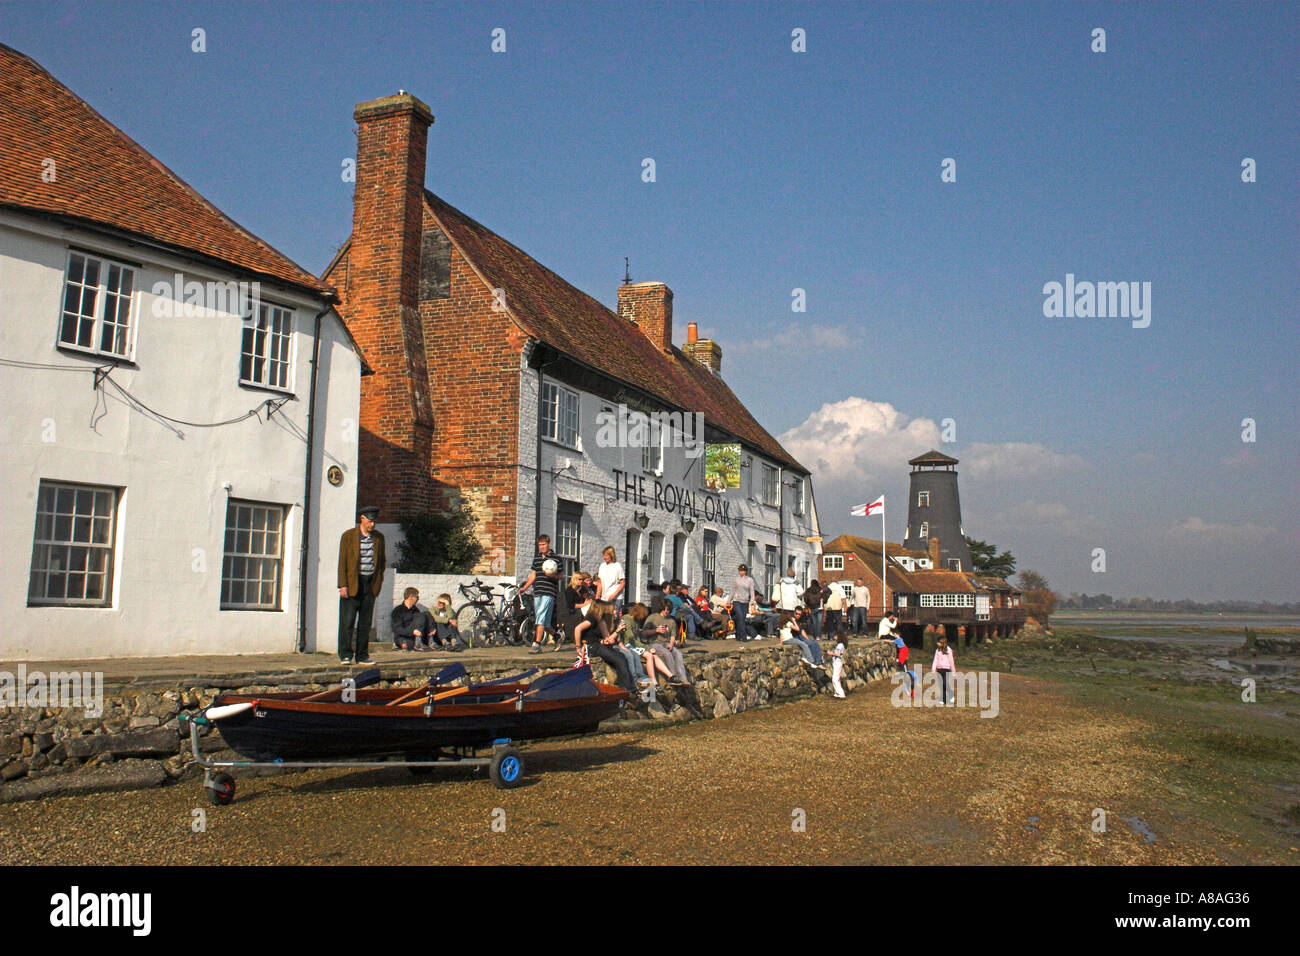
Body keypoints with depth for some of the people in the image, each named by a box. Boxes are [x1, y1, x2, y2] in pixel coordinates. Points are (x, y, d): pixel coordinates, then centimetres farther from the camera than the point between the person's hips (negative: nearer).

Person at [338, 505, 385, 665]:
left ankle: (362, 655, 12)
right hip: (352, 583, -3)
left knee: (365, 622, 6)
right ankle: (346, 655, 4)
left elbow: (382, 560, 18)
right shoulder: (348, 536, -1)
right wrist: (342, 585, -11)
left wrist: (379, 581, 8)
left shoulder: (379, 538, 10)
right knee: (348, 620, -3)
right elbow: (342, 561, -4)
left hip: (371, 584, 3)